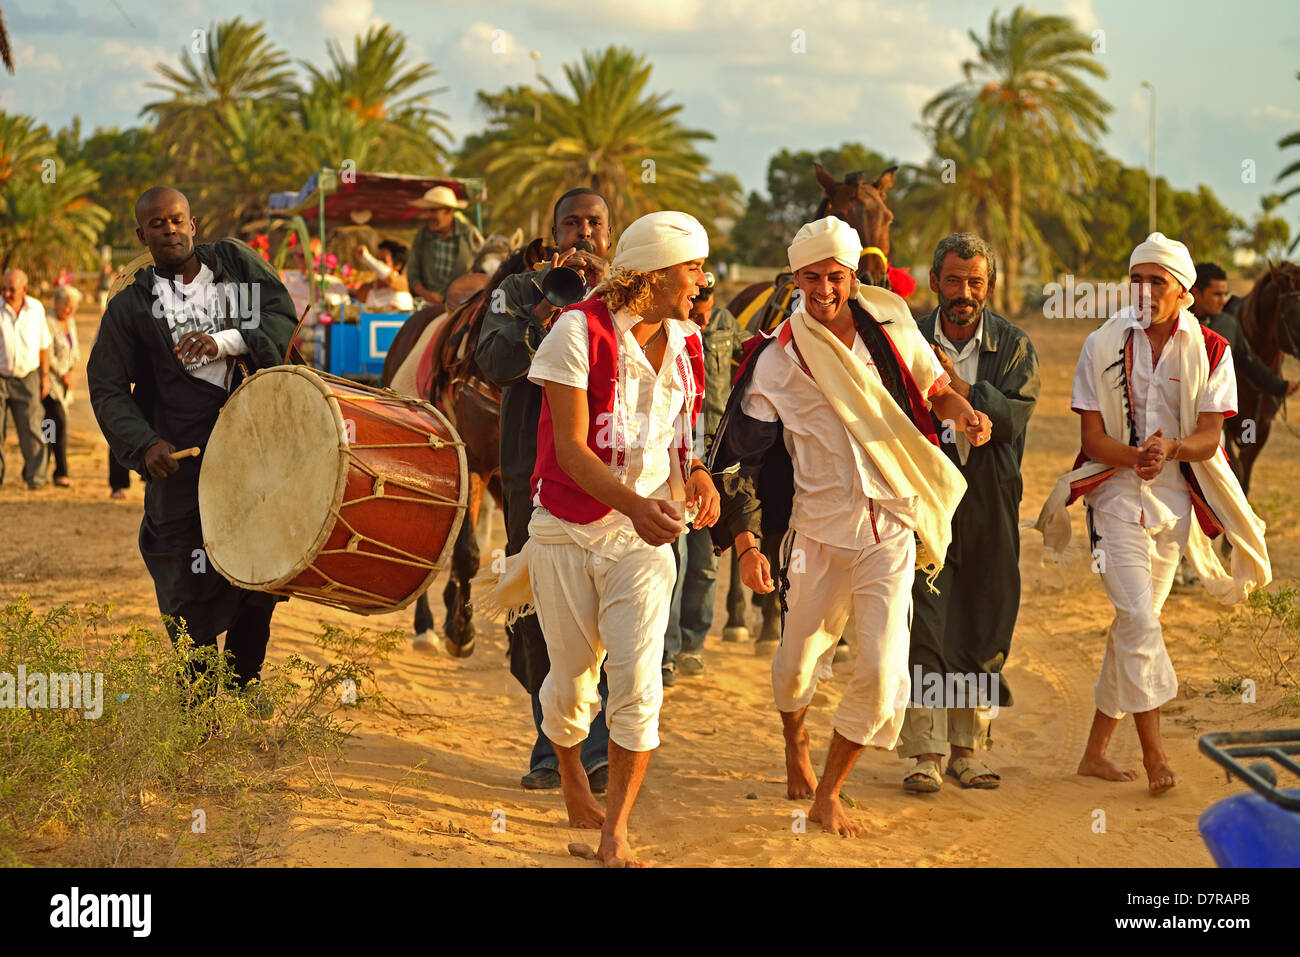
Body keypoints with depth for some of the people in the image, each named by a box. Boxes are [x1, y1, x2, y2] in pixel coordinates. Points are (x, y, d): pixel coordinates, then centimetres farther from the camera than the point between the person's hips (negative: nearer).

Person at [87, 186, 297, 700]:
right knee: (190, 584, 1)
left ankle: (244, 683, 25)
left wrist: (223, 341, -17)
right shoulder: (131, 306, 5)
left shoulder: (236, 261, 9)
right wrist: (144, 443, -14)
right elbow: (107, 387, 2)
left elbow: (283, 318, -1)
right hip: (181, 455, -2)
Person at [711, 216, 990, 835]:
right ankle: (795, 740, 44)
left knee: (881, 670, -10)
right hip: (817, 528, 0)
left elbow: (933, 387, 18)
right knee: (797, 663, 8)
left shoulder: (890, 329, 1)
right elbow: (742, 453, -2)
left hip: (892, 527, 0)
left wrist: (962, 412, -5)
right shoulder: (778, 360, -3)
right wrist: (745, 543, -8)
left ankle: (828, 794, 9)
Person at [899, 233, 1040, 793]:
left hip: (990, 506, 2)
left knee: (983, 626, 6)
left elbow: (1014, 416, -10)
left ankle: (967, 750, 17)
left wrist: (955, 384, -16)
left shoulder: (1014, 347, 4)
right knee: (924, 625, -7)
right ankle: (925, 753, -2)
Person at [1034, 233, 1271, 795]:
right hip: (1117, 495, -2)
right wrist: (1135, 457, -25)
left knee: (1134, 622, 7)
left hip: (1175, 497, 3)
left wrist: (1171, 448, -27)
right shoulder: (1103, 346, -2)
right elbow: (1091, 437, -5)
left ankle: (1096, 752, 17)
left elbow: (1209, 437, -5)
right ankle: (1154, 754, -15)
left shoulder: (1211, 351, 1)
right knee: (1138, 619, -17)